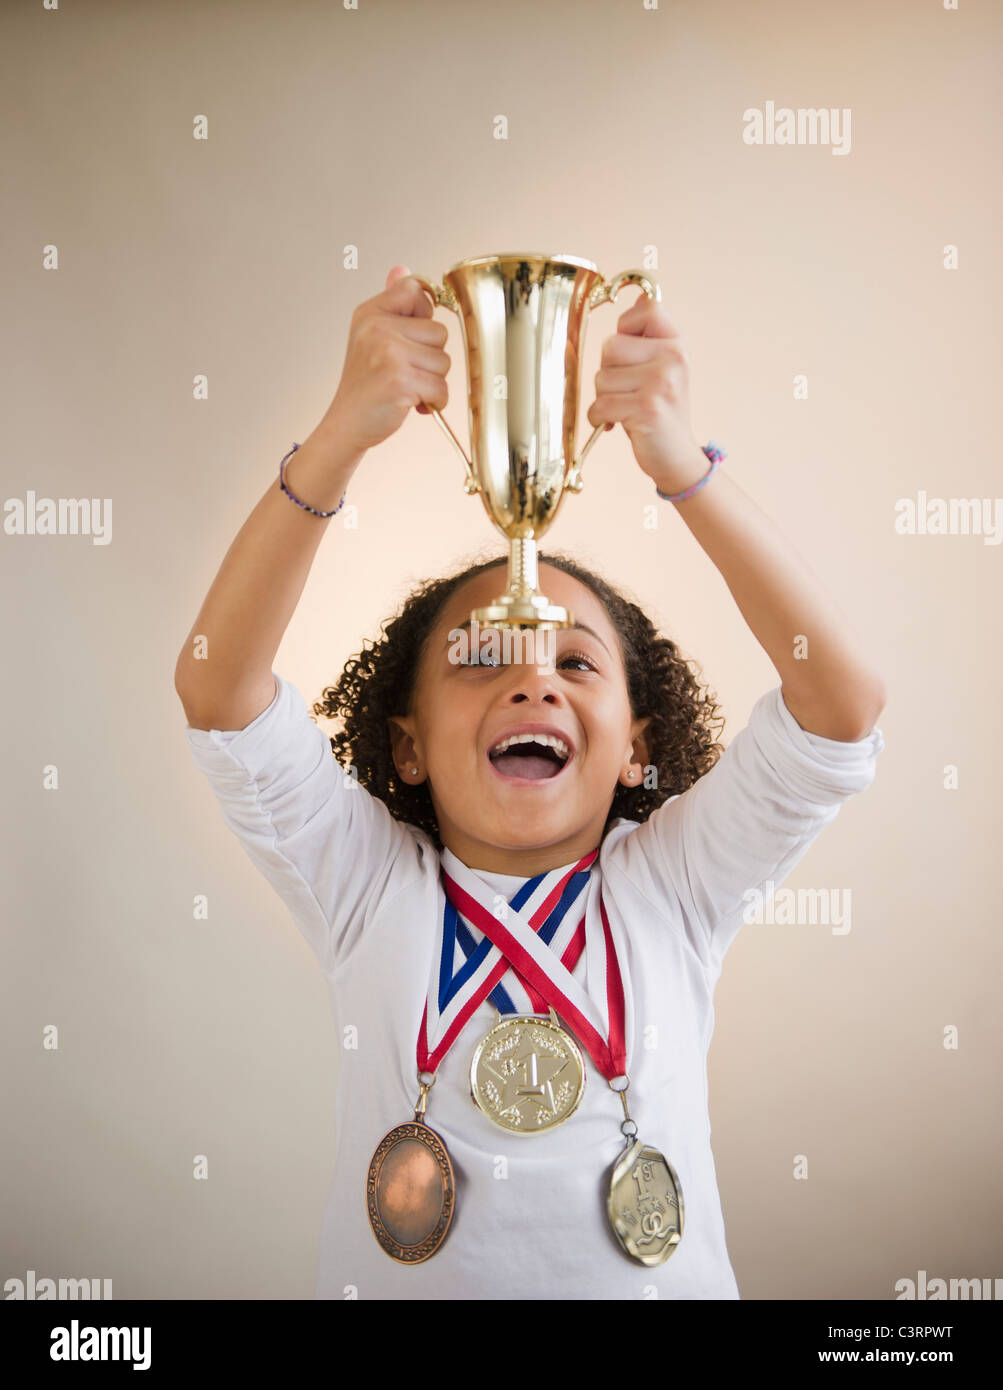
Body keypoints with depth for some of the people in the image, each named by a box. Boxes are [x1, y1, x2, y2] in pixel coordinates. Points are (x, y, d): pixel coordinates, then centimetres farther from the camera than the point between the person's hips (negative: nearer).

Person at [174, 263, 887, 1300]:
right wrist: (342, 436, -27)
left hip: (664, 1284, 1)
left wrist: (681, 465, -25)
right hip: (401, 1284, 0)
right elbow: (217, 687, -15)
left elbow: (843, 704, -15)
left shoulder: (670, 892, -3)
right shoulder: (368, 892, -4)